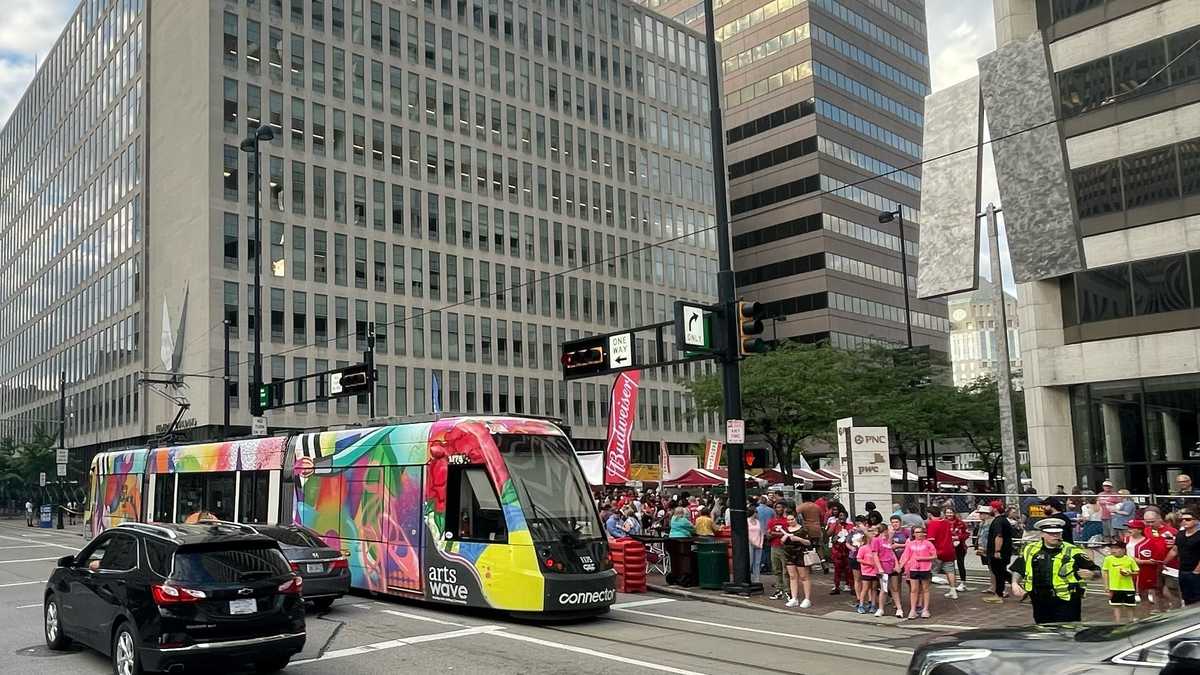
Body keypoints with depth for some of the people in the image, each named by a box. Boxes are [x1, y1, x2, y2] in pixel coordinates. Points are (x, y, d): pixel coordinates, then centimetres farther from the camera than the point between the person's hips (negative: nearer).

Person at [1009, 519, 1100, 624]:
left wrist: (1090, 574, -25)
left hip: (1066, 601, -4)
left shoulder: (1073, 552, -3)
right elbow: (1018, 570, 15)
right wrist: (1015, 583, -2)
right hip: (1040, 602, 4)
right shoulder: (1030, 549, 6)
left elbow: (1097, 572, -3)